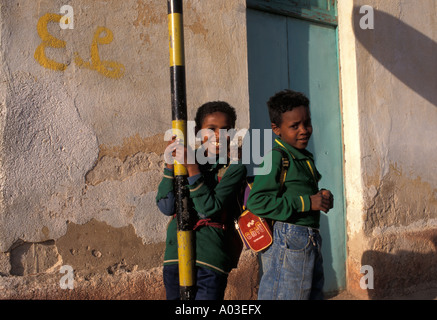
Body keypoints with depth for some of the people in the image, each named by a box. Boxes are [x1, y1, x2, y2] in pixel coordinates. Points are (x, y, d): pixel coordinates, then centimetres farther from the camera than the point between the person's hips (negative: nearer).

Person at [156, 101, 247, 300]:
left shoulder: (234, 168, -3)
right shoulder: (187, 159, 6)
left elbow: (210, 209, -14)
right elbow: (166, 207, -3)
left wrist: (193, 169, -19)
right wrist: (171, 163, -11)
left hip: (210, 260, -4)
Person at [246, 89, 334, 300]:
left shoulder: (305, 158, 16)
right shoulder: (276, 158, -13)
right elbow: (257, 202, -22)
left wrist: (323, 198, 7)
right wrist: (306, 202, -20)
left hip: (310, 242, 10)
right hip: (287, 242, -9)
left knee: (314, 294, 15)